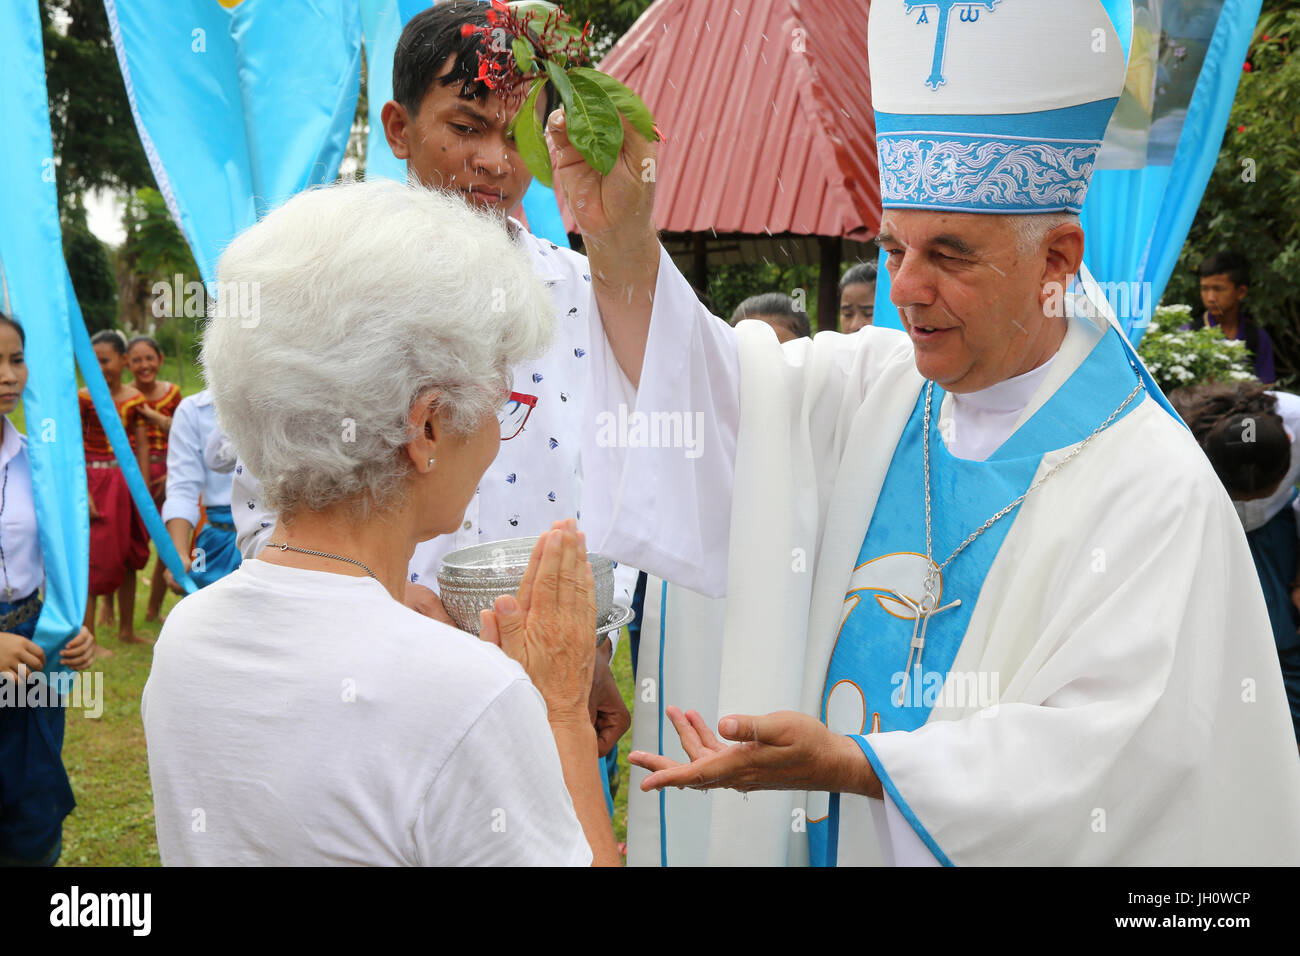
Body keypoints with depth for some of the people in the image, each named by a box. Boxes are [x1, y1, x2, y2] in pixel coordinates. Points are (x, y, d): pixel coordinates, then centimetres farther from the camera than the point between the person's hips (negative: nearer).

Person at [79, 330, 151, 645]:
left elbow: (142, 446, 6)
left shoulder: (135, 398, 4)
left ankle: (126, 630, 26)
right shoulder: (84, 398, -9)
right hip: (94, 482, -5)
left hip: (127, 482, 5)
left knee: (129, 557, 13)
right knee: (93, 560, -5)